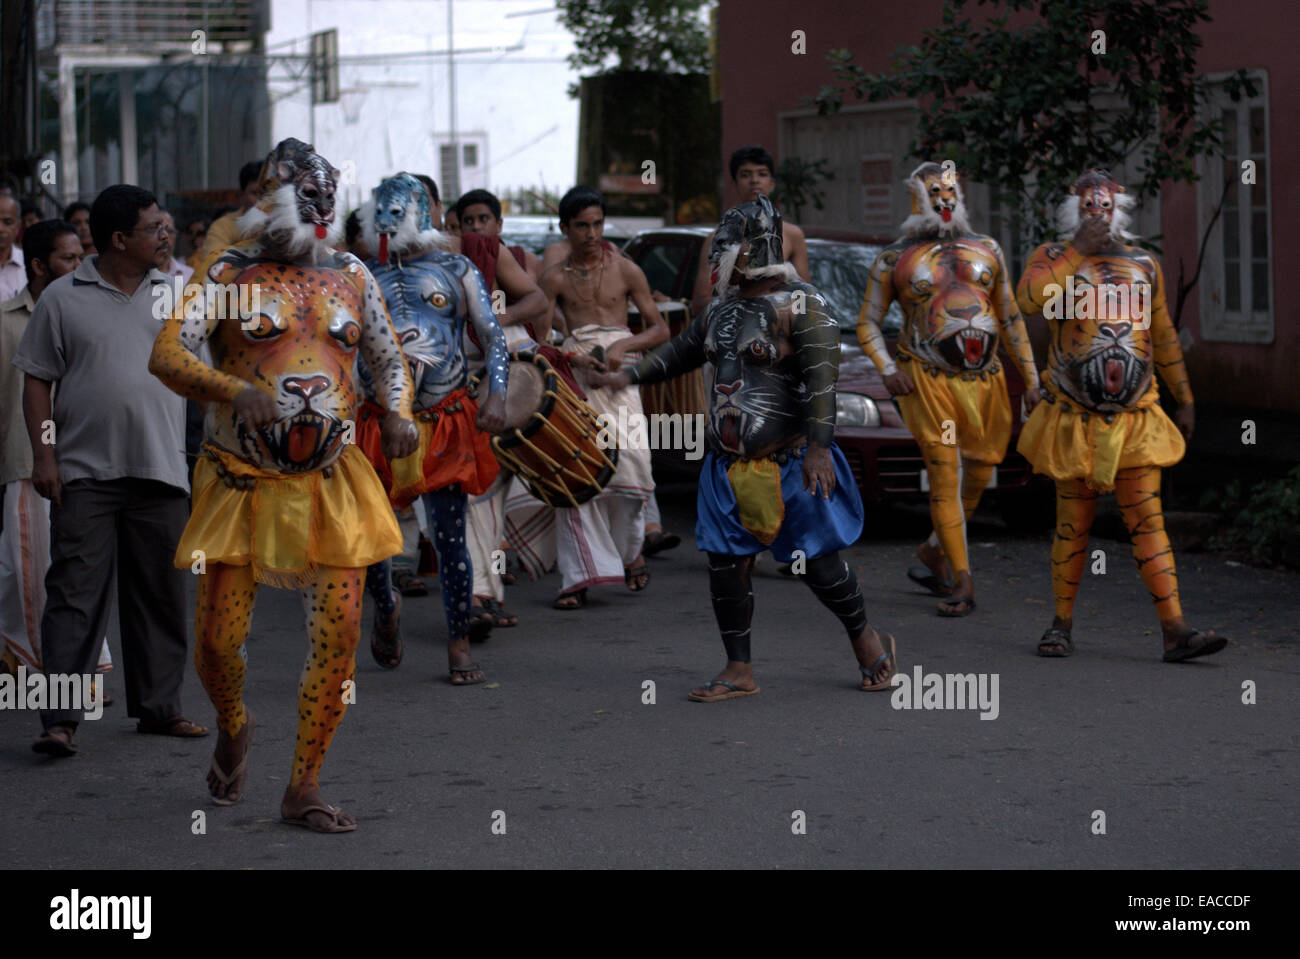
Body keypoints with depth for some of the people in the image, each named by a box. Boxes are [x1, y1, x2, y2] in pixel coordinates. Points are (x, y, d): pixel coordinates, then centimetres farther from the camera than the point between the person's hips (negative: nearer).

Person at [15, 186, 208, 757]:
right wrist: (43, 453, -7)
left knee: (161, 596, 9)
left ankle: (159, 707, 20)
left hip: (161, 473, 4)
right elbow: (37, 380, 2)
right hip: (85, 474, -4)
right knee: (75, 595, -7)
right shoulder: (62, 299, 2)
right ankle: (60, 719, -9)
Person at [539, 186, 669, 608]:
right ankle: (579, 576, -4)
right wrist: (579, 358, -13)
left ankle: (630, 549, 14)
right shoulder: (555, 278, 8)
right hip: (573, 370, 0)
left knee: (628, 458, -14)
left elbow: (660, 328, 10)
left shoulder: (625, 270, 8)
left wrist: (622, 347, -7)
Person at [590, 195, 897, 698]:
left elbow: (822, 378, -18)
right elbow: (683, 351, 27)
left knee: (819, 561, -1)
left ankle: (865, 639, 22)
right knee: (727, 564, 2)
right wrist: (628, 377, 19)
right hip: (729, 464, 7)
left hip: (789, 463, -7)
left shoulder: (801, 306, -11)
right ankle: (738, 671, 11)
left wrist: (819, 448, -25)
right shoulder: (723, 308, 13)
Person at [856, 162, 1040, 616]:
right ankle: (962, 584, -5)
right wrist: (888, 370, -9)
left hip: (984, 379, 4)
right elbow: (867, 323, 7)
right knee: (944, 475, -9)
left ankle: (930, 556, 28)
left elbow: (1010, 319, 16)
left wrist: (1030, 379, 12)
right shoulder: (894, 259, 4)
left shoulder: (985, 250, 13)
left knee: (977, 476, 8)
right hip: (928, 379, -4)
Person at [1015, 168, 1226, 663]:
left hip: (1135, 421, 2)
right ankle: (1062, 623, 19)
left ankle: (1175, 630, -9)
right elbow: (1031, 298, -25)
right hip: (1075, 422, -2)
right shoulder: (1052, 258, -1)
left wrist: (1184, 397, 19)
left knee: (1148, 522, -4)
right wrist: (1079, 247, -24)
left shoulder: (1144, 266, 9)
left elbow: (1164, 336, 18)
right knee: (1072, 525, 5)